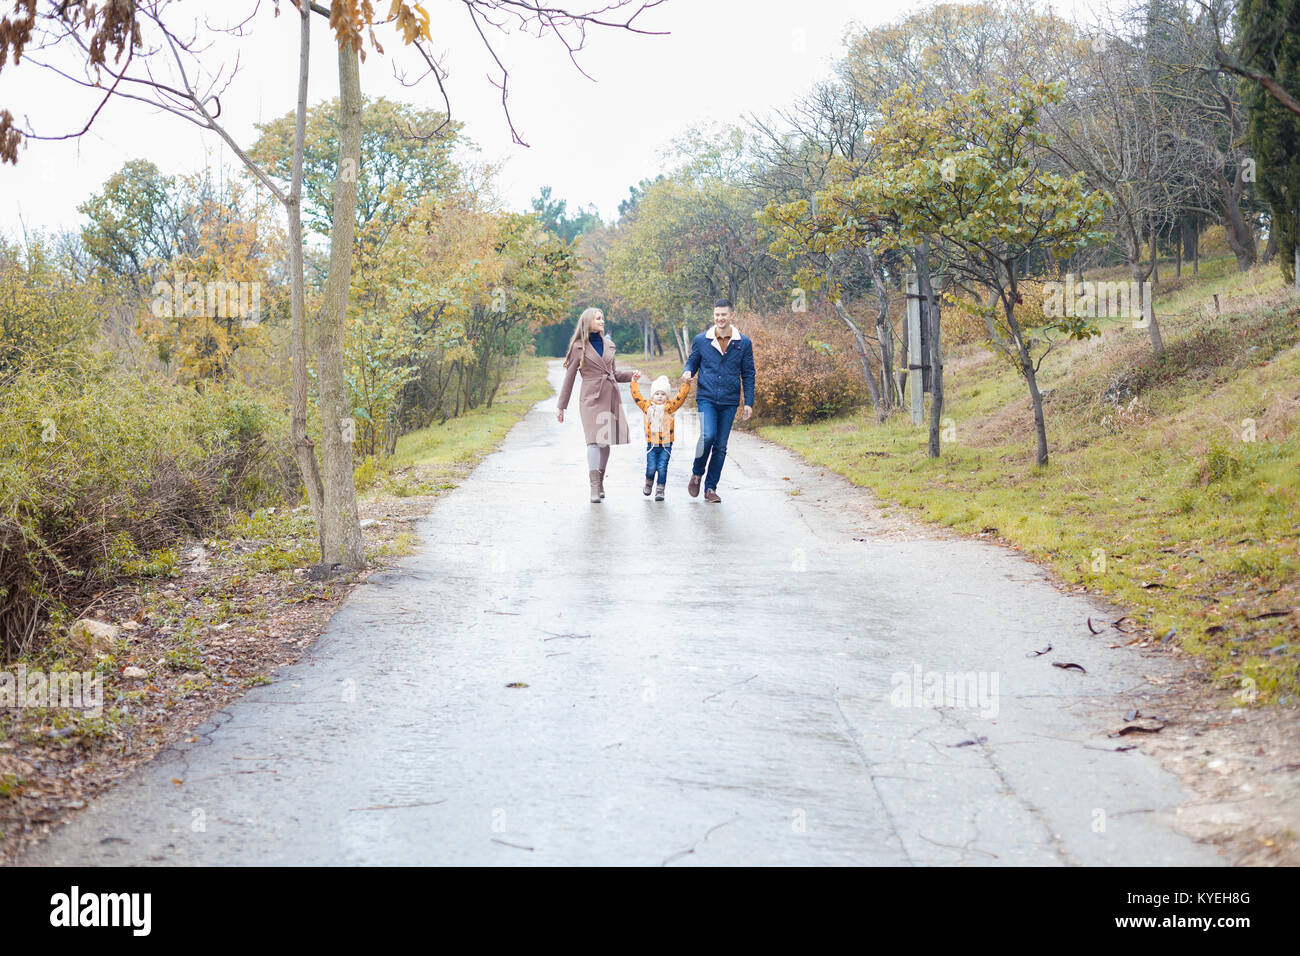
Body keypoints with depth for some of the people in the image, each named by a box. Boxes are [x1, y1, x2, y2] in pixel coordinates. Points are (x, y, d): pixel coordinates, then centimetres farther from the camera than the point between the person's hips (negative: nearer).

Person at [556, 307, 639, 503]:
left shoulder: (608, 345, 14)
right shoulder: (579, 347, -1)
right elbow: (569, 378, 2)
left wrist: (631, 376, 7)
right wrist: (561, 407, 2)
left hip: (611, 397, 5)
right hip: (591, 398, -5)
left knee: (606, 440, 6)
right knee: (594, 439, -16)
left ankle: (600, 482, 16)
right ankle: (594, 487, -20)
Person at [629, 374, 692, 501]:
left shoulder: (669, 407, 1)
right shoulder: (647, 406, 4)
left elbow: (680, 396, -5)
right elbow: (636, 395, 5)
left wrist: (686, 384, -13)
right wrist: (634, 381, 1)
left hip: (666, 445, -1)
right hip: (651, 444, 1)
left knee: (662, 468, -4)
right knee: (651, 468, -4)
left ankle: (660, 490, 8)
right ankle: (648, 484, 24)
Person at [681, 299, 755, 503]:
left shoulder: (743, 343, 4)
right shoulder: (701, 340, 3)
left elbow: (748, 375, 7)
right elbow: (692, 362, 13)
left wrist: (749, 403, 2)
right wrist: (687, 372, -11)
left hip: (729, 402, 1)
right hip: (706, 399, -1)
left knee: (720, 446, 4)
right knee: (708, 436, -21)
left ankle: (711, 488, 14)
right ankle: (697, 473, 5)